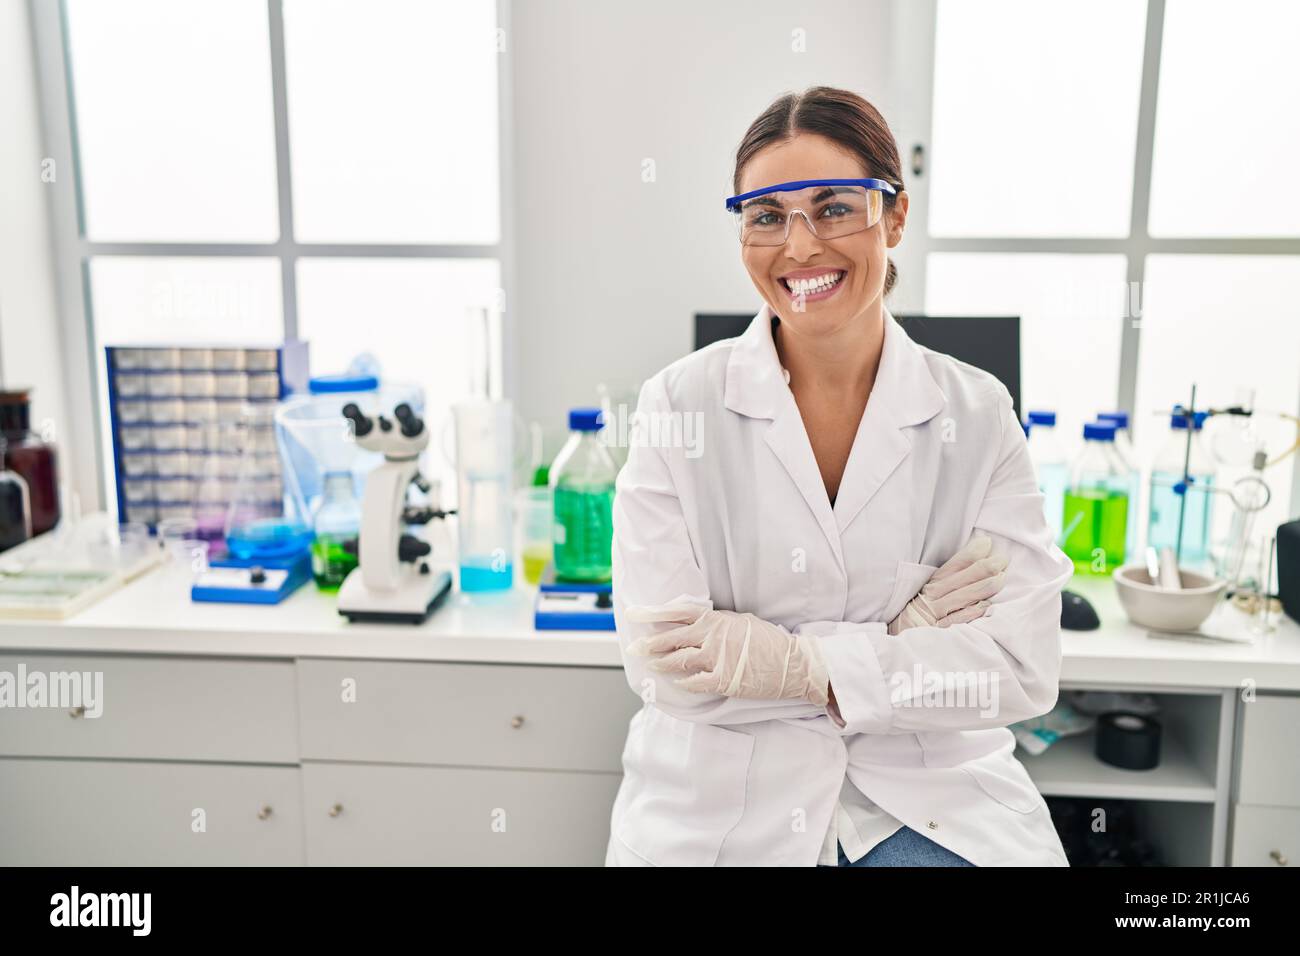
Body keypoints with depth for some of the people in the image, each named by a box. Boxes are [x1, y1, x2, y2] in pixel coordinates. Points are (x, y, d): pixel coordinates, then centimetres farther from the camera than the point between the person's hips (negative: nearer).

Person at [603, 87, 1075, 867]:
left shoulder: (977, 416, 0)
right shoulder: (680, 407, -5)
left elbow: (1024, 668, -6)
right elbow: (665, 666, -11)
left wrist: (801, 665, -14)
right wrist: (895, 643, -11)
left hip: (928, 803, 1)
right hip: (719, 808, 0)